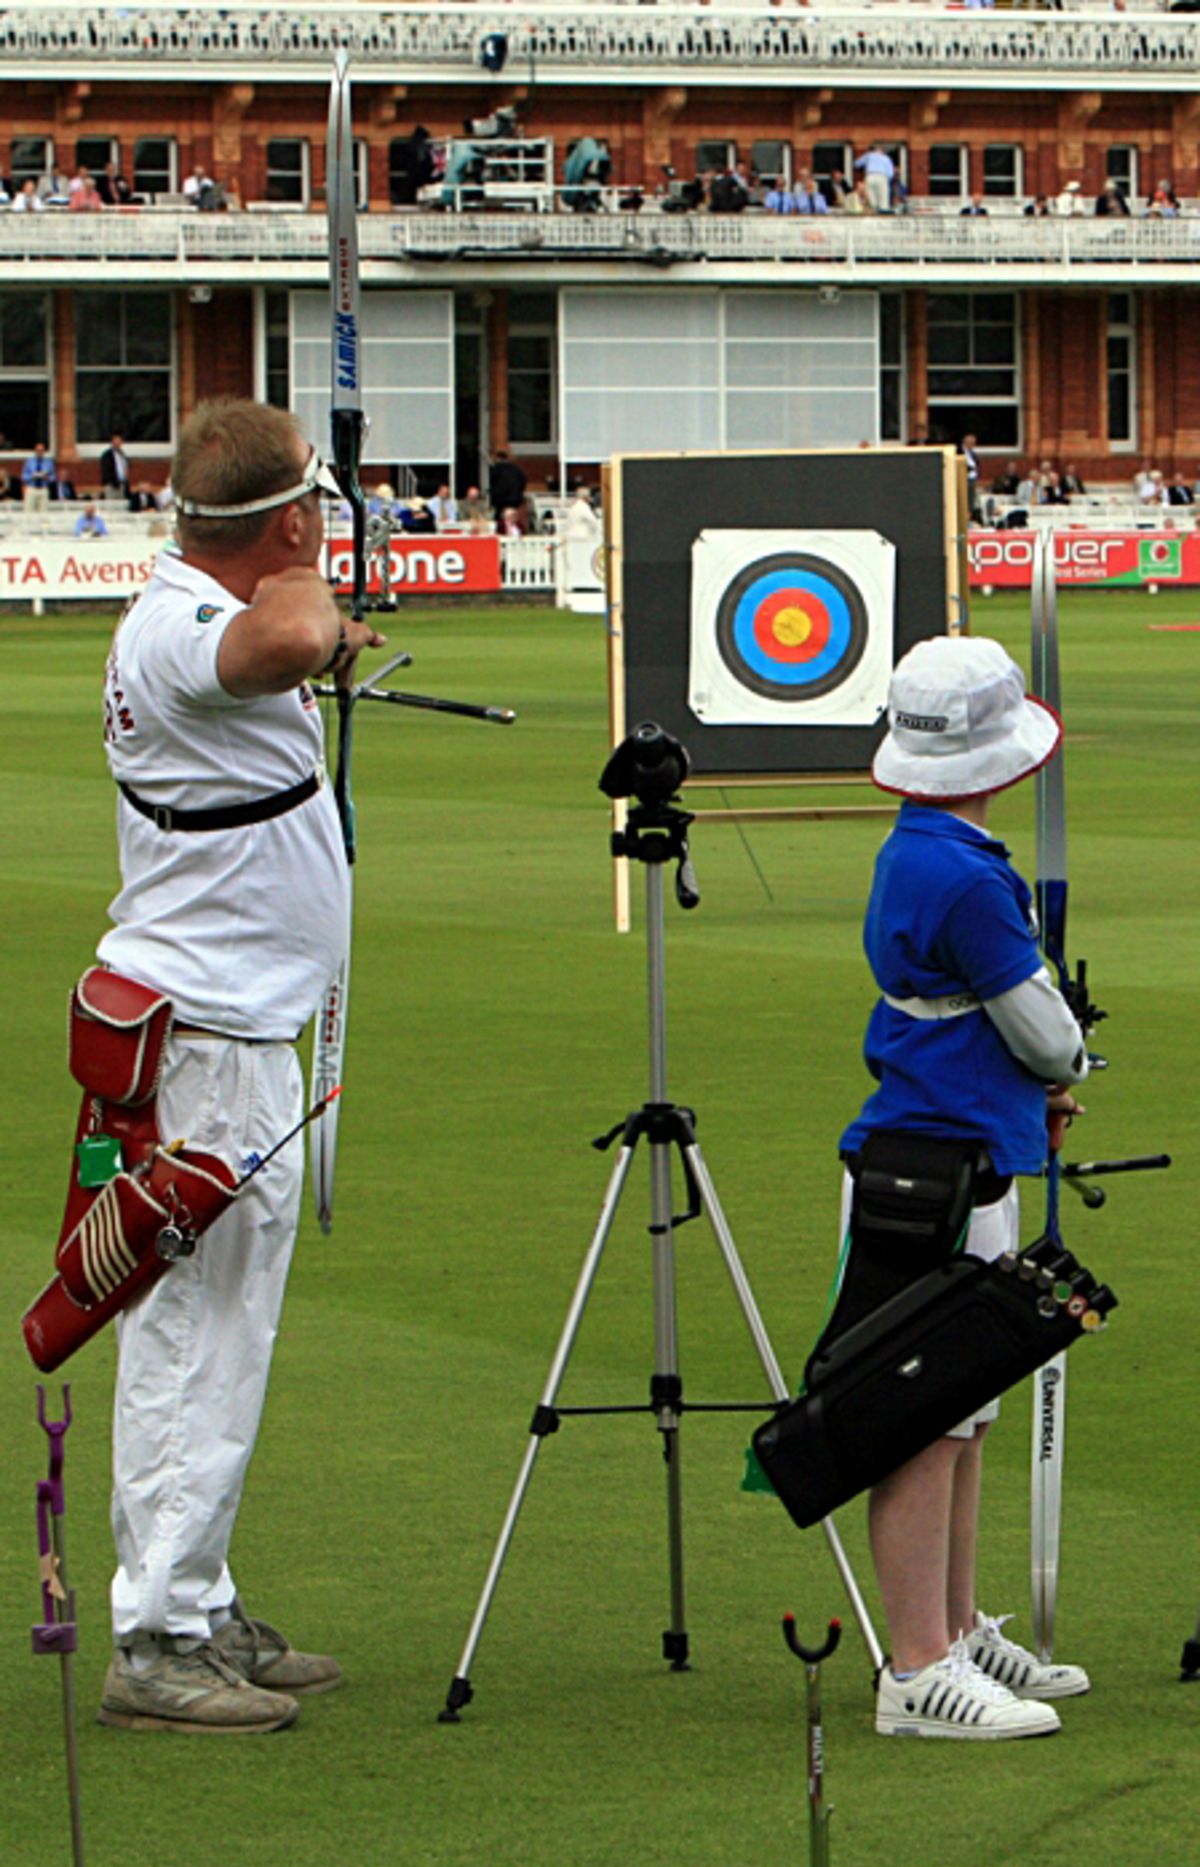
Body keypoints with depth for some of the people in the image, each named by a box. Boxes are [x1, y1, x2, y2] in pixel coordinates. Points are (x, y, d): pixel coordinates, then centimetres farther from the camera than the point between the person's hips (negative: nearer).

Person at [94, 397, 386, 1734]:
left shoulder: (189, 619, 11)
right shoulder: (179, 634, -21)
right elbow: (284, 638, -44)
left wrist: (323, 648, 54)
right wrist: (311, 603, -22)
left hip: (227, 1034, 10)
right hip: (203, 1051, -10)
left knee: (212, 1338, 16)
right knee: (190, 1338, -7)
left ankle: (203, 1618, 24)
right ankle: (156, 1648, -5)